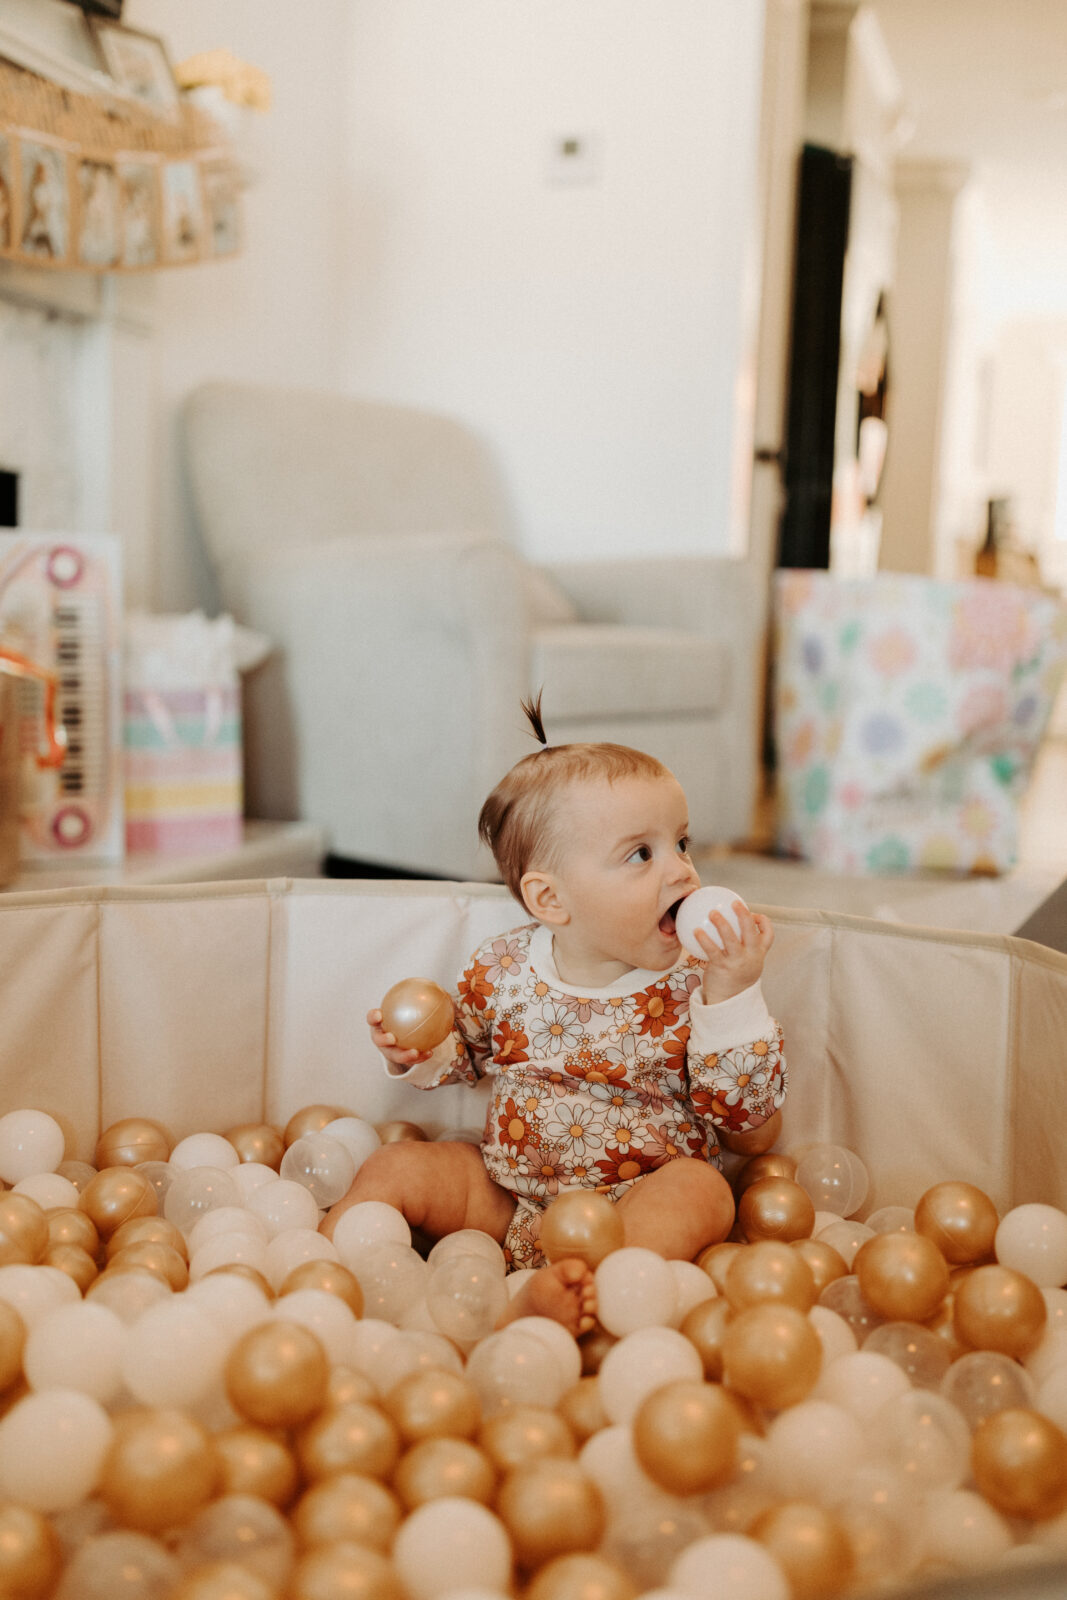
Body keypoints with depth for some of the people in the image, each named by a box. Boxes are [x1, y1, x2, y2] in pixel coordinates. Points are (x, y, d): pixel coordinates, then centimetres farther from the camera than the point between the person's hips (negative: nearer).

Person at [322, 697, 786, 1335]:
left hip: (643, 1201, -3)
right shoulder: (501, 971, -2)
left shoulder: (694, 983, -9)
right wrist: (423, 1054, -4)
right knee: (396, 1166, -6)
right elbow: (470, 1052, 18)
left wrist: (734, 995, -24)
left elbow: (747, 1109, -13)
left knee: (700, 1188, -32)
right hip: (507, 1194, 3)